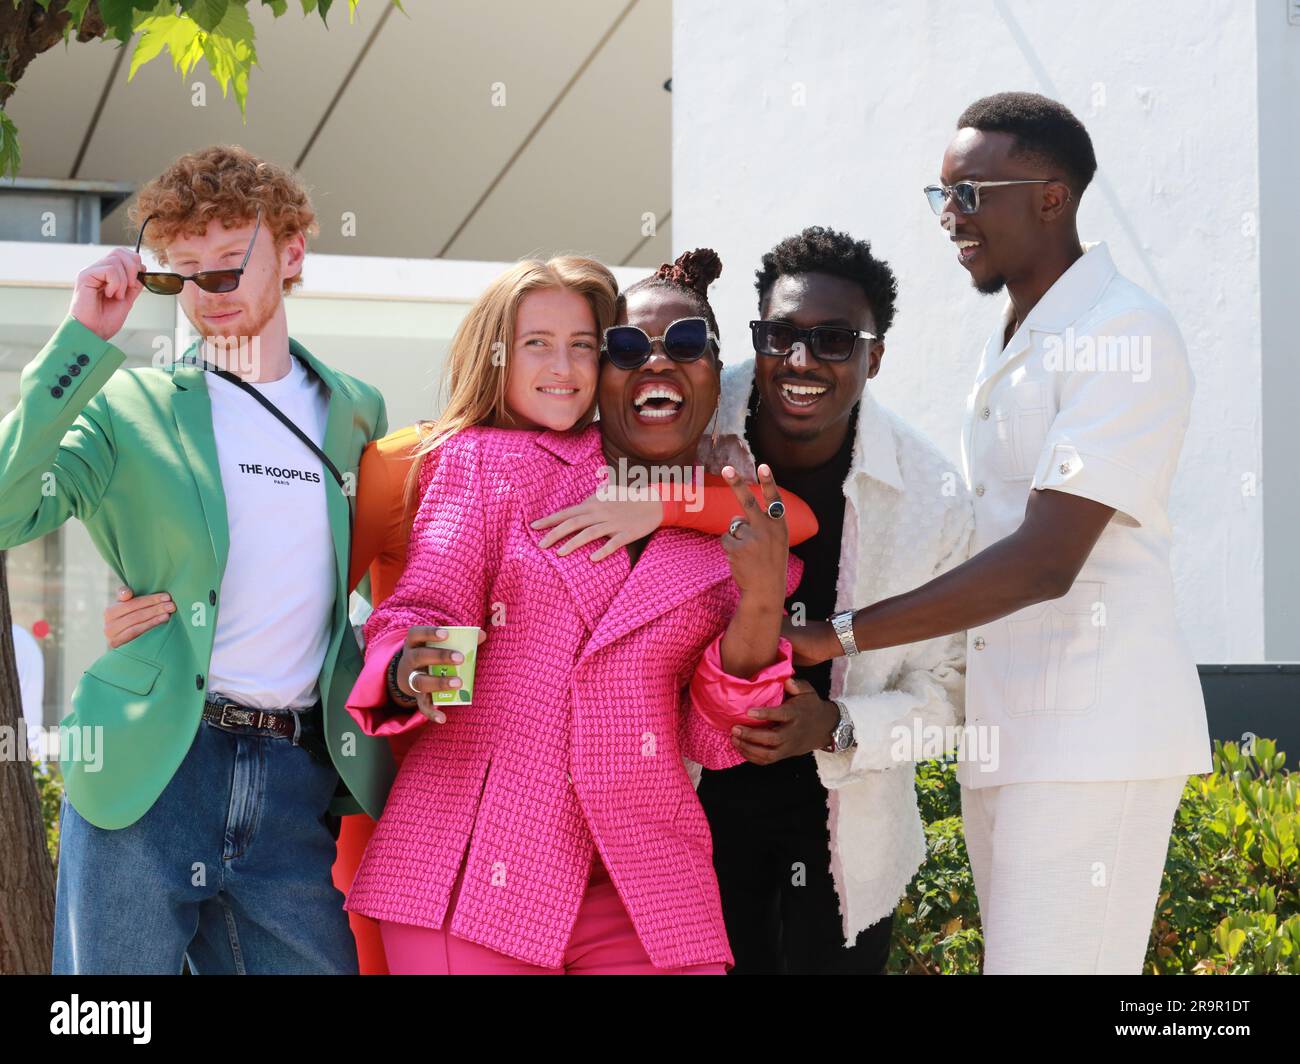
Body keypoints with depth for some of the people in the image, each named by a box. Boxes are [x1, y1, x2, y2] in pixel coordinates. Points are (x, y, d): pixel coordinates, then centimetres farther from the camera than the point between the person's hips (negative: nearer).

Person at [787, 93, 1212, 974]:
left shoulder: (1126, 334, -12)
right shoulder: (1005, 347, 17)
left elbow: (1044, 562, -21)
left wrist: (839, 636, -21)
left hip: (1092, 735, -9)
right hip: (1004, 735, 9)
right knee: (1013, 954, 9)